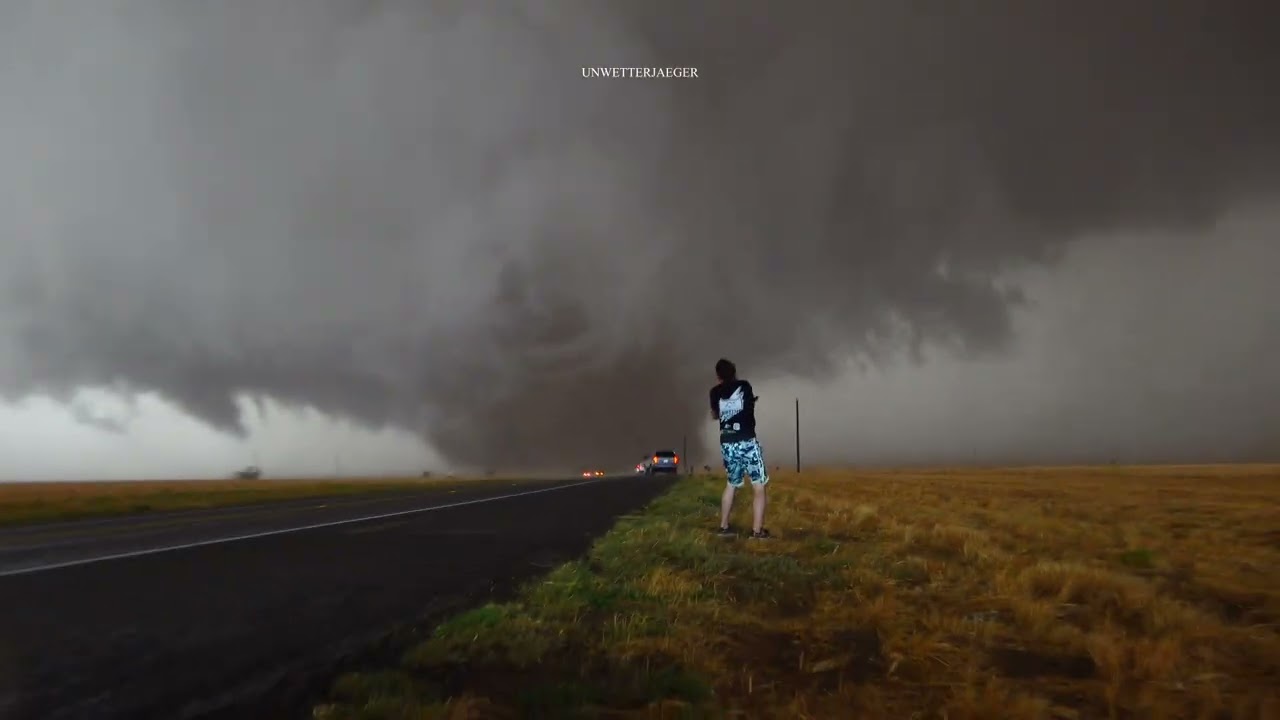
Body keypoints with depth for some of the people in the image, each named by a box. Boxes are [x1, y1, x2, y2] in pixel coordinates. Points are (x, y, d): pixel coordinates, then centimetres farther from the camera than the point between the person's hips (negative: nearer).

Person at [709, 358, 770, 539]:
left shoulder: (716, 392, 5)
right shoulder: (744, 386, 2)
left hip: (727, 444, 4)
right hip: (747, 441, -4)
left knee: (732, 483, 21)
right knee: (759, 484, 2)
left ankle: (724, 526, 24)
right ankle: (757, 530, -4)